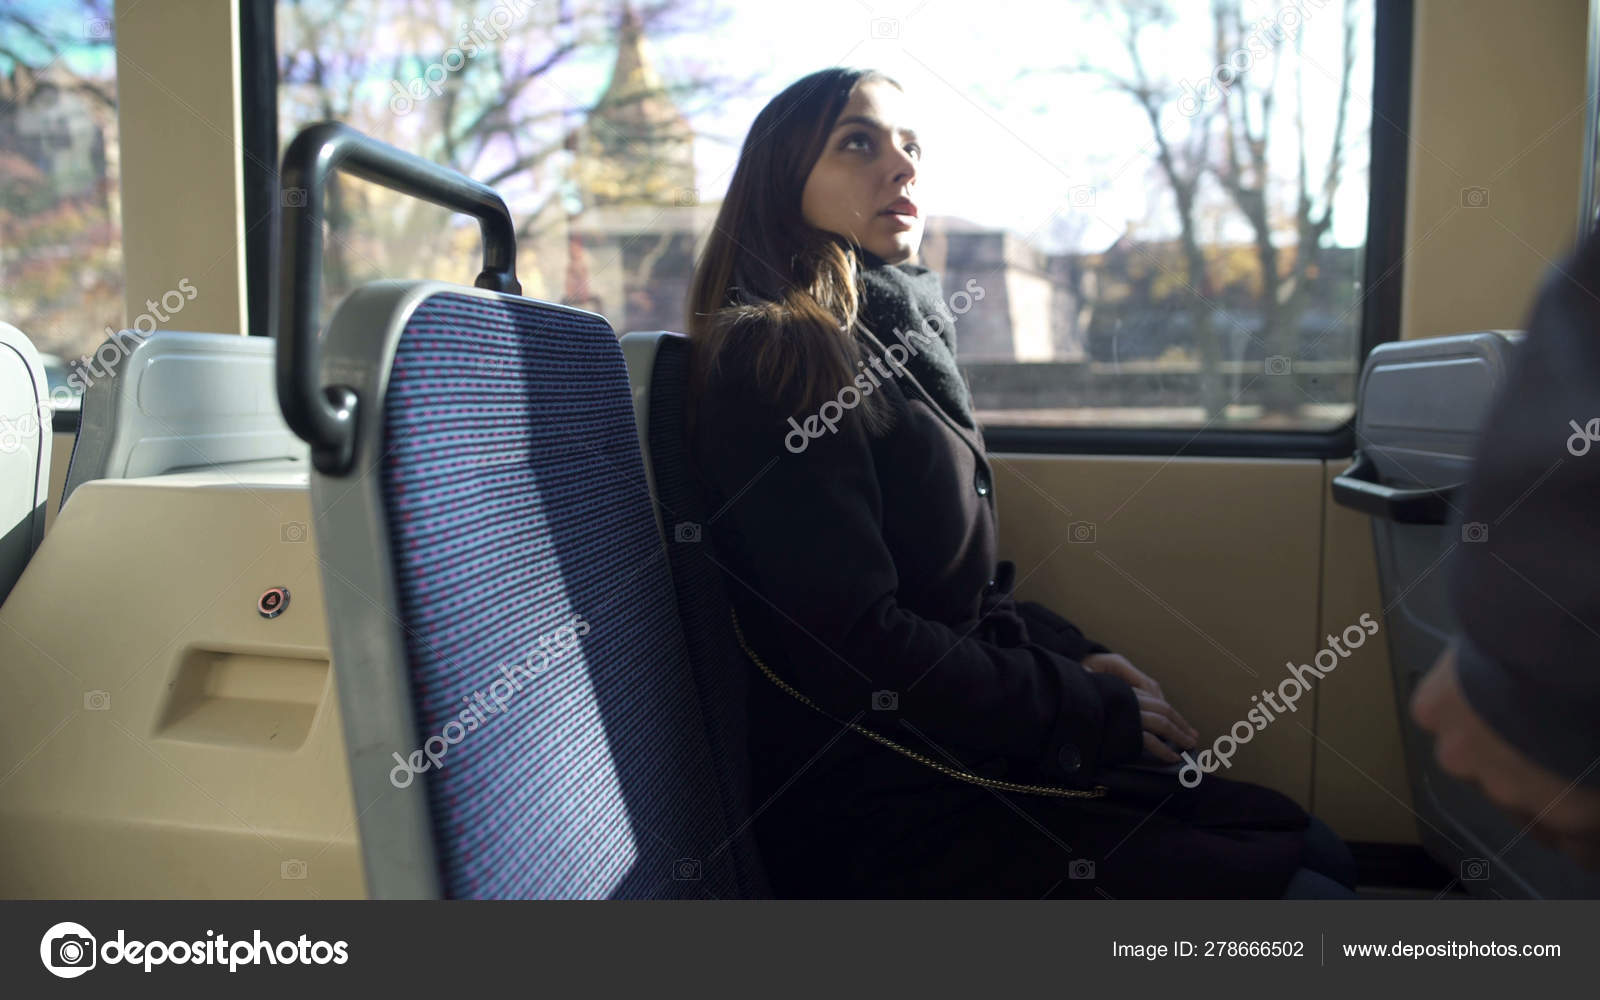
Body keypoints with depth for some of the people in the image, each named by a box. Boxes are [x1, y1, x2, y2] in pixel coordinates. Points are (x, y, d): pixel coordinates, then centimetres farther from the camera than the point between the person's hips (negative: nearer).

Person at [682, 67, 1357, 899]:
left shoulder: (898, 343, 14)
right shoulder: (773, 361, -15)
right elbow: (859, 644, -20)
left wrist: (1076, 656, 4)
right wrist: (1094, 710, -10)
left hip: (966, 764, 9)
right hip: (884, 819, -8)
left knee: (1312, 844, 6)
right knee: (1298, 890, -10)